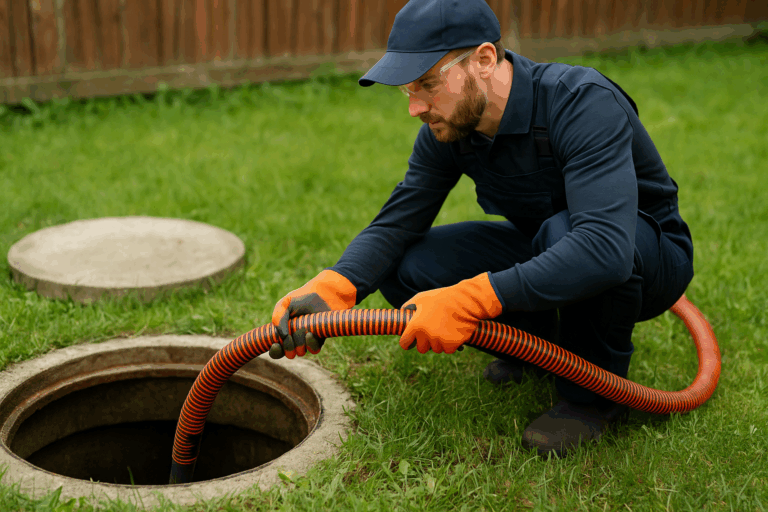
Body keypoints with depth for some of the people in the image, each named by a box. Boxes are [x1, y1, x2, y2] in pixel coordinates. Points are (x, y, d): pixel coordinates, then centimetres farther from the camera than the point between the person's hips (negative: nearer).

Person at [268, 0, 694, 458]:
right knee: (404, 268, -14)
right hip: (544, 249, 6)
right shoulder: (450, 126, -12)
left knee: (561, 231, -40)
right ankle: (542, 339, 10)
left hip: (647, 253, -6)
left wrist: (469, 300, -50)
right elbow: (396, 223, -9)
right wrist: (332, 289, -29)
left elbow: (606, 249, -45)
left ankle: (596, 391, -13)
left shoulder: (585, 106, -33)